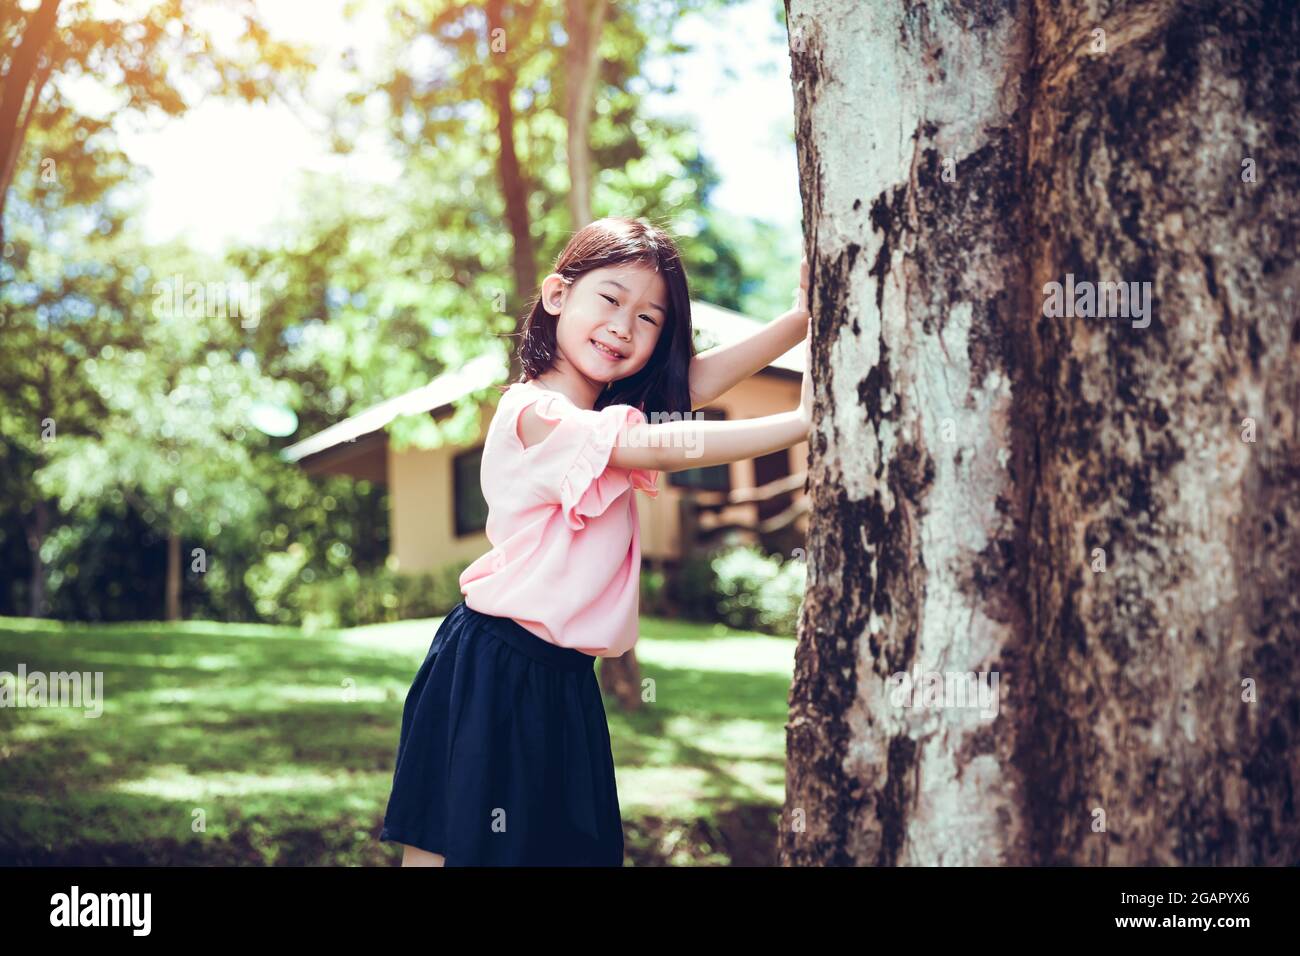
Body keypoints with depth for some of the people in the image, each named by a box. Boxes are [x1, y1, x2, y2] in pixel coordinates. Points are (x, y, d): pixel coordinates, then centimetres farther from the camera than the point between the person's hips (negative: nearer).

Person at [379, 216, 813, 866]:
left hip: (564, 676, 9)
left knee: (575, 844, 11)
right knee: (443, 845, 1)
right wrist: (802, 423, -22)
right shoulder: (537, 414, -18)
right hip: (491, 666, -9)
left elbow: (697, 381, -2)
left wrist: (806, 317, -12)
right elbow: (668, 447, -25)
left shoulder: (613, 408, 10)